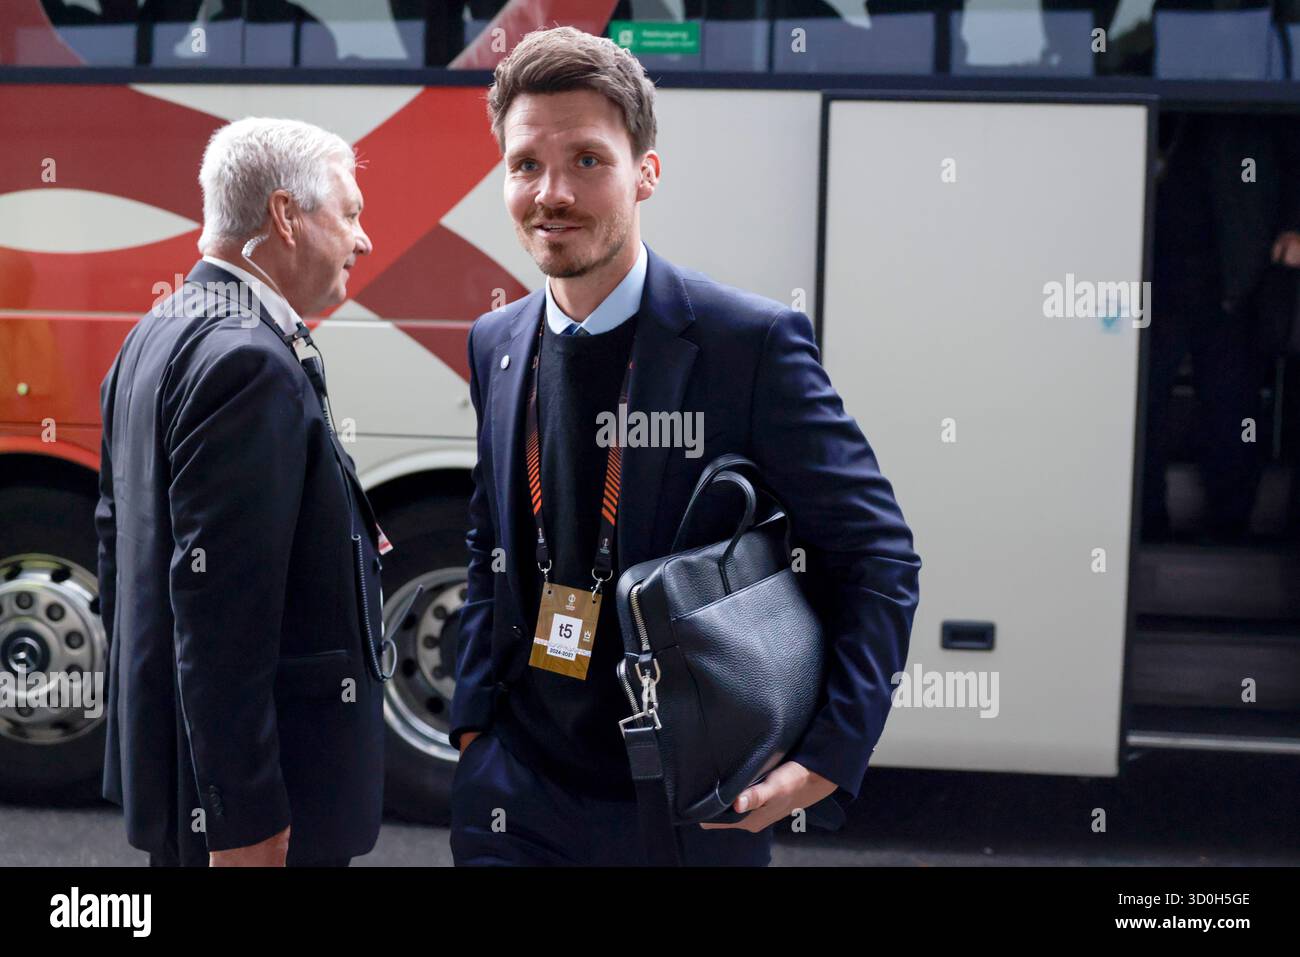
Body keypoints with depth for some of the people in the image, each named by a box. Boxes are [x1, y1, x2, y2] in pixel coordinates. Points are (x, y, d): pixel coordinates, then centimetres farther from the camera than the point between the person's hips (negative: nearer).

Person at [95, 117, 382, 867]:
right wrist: (246, 822, -23)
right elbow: (221, 606, -26)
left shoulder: (158, 335, 9)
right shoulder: (248, 362, -22)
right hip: (253, 793, -10)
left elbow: (120, 536, 16)